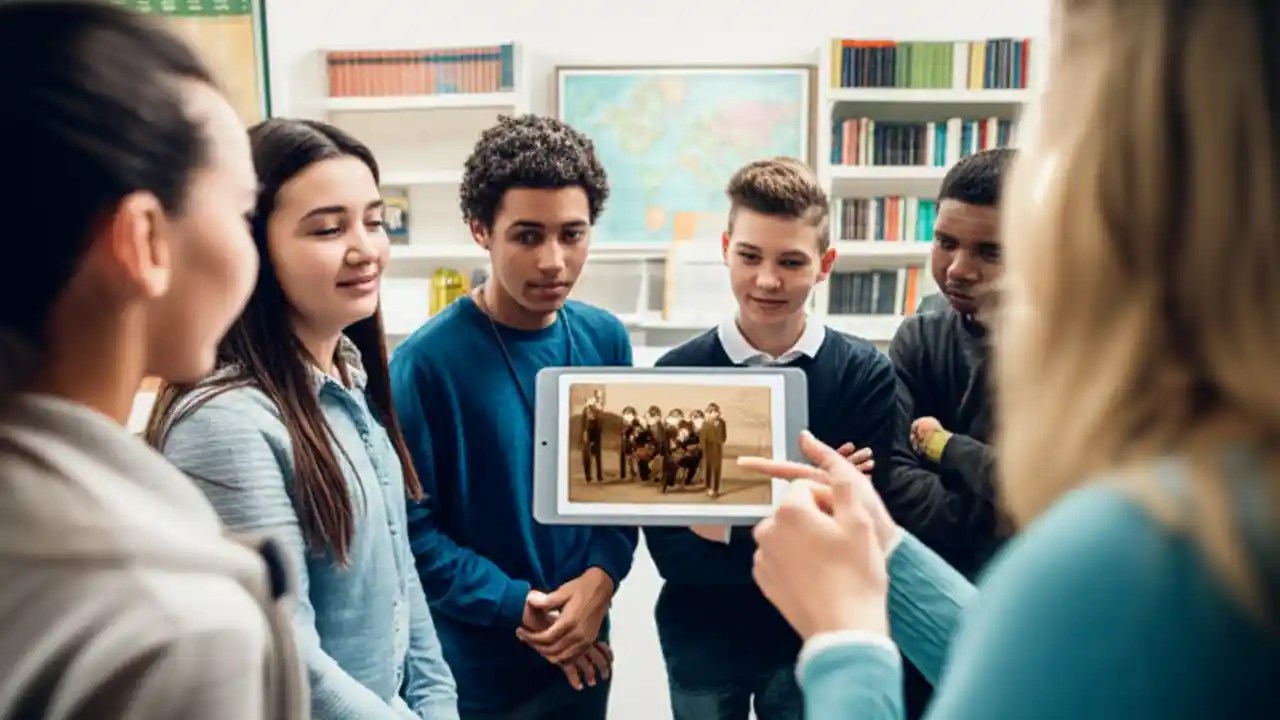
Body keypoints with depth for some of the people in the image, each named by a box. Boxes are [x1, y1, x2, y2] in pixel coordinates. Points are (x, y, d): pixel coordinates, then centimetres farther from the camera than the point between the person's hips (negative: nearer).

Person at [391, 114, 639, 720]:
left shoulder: (606, 339, -4)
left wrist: (601, 577, -11)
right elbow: (411, 528, -15)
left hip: (587, 651, 5)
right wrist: (522, 608, -17)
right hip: (477, 665, -4)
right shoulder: (427, 361, -19)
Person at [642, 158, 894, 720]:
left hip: (817, 641, 0)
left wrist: (726, 534, -24)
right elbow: (670, 551, -14)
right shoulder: (675, 373, -12)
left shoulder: (868, 374, -11)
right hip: (702, 642, 0)